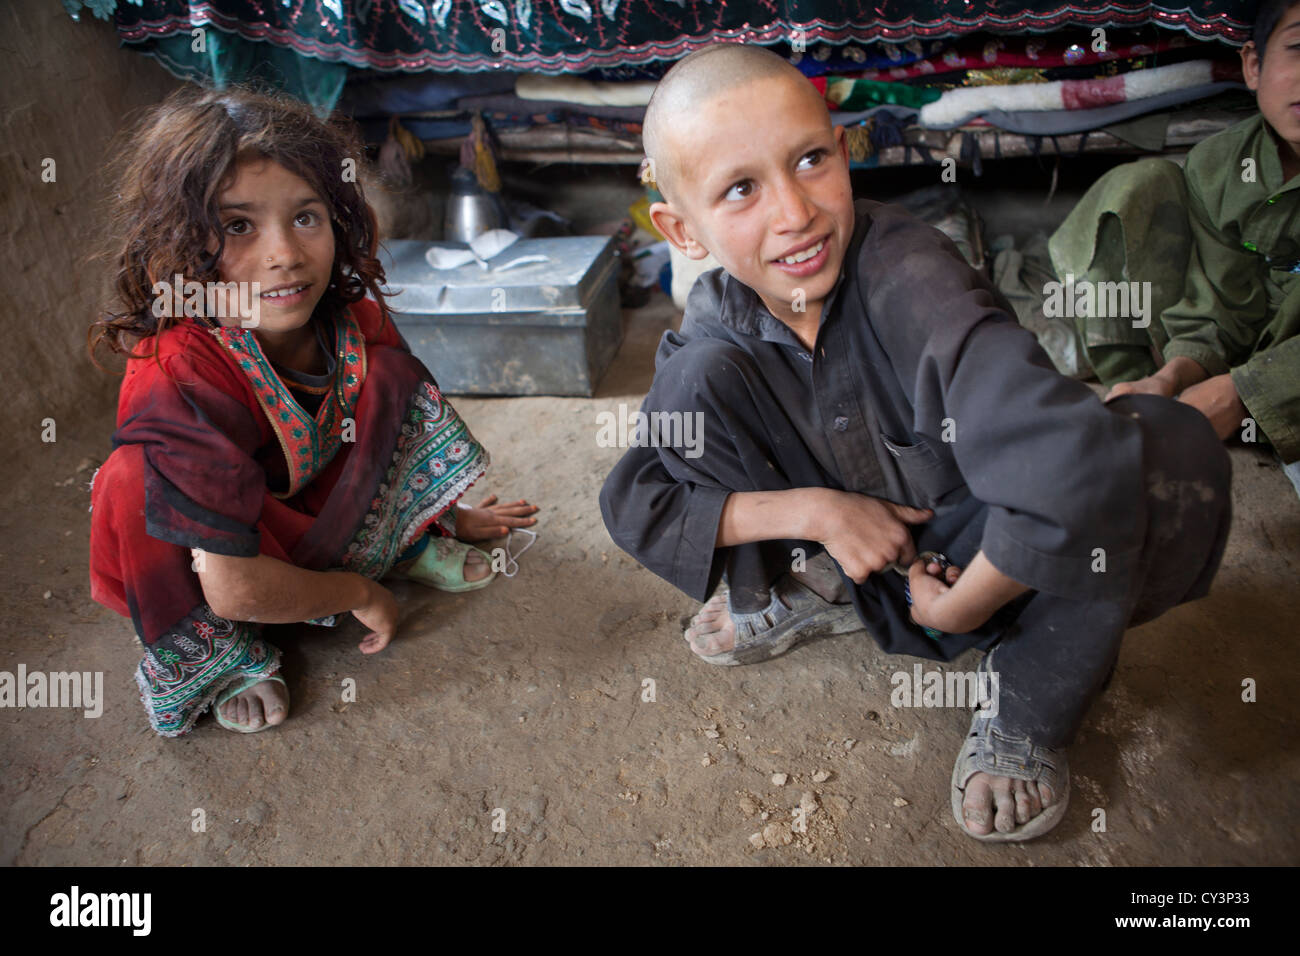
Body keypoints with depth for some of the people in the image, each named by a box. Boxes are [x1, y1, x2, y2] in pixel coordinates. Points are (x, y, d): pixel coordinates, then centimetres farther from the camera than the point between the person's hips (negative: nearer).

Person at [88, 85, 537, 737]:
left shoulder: (356, 321, -20)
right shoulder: (177, 383, -37)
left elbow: (406, 421, 4)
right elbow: (234, 586, -37)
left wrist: (450, 511, 12)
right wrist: (361, 596, -22)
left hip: (326, 509, 5)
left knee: (391, 375, -12)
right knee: (137, 477, -36)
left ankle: (404, 538, 6)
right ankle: (207, 650, -10)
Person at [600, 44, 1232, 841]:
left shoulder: (902, 269, -30)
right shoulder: (714, 337, -13)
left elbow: (1074, 464, -43)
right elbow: (631, 504, -12)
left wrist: (958, 608, -27)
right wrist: (810, 510, -24)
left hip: (998, 564, -2)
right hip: (866, 565, 2)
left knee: (1174, 445, -32)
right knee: (698, 379, -16)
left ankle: (1031, 706, -10)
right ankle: (812, 596, 5)